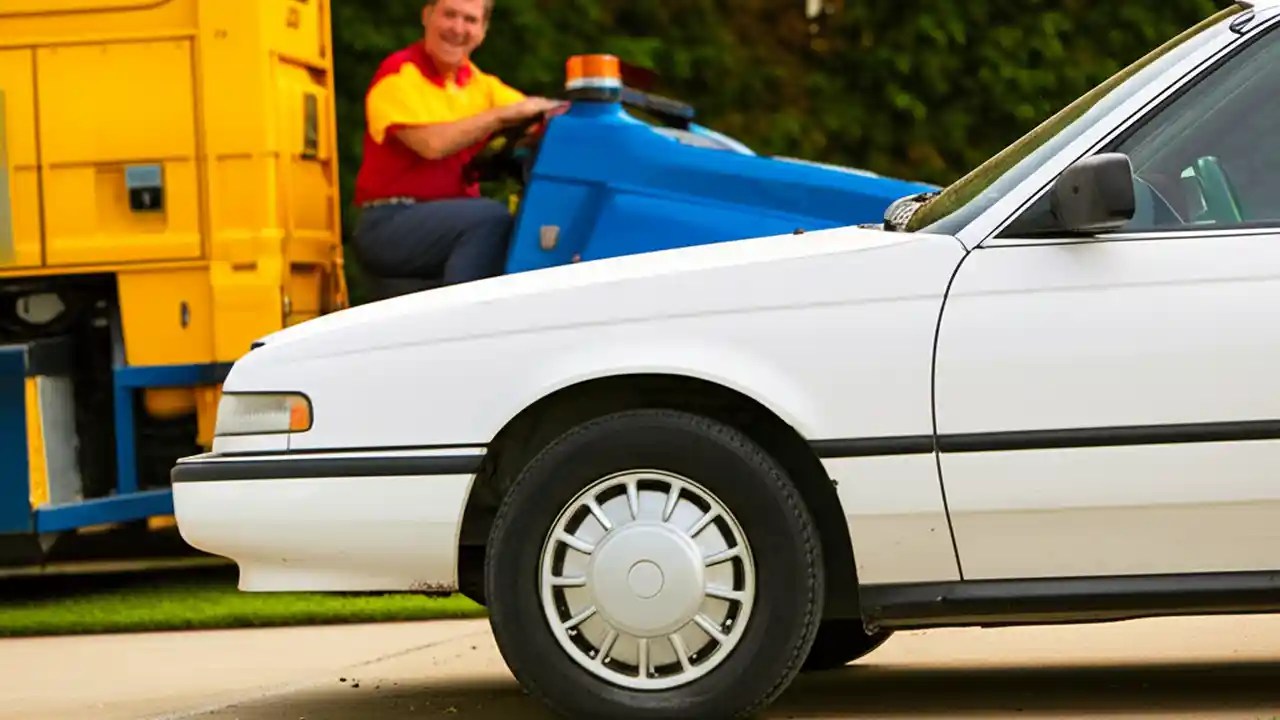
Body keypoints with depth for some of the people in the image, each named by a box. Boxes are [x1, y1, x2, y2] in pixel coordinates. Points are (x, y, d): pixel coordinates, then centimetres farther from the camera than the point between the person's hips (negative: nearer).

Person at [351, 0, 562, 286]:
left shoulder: (479, 83, 16)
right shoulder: (400, 74, -5)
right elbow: (432, 143, -19)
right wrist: (505, 114, -18)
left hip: (456, 219, 7)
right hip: (391, 223, -6)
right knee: (492, 217, -30)